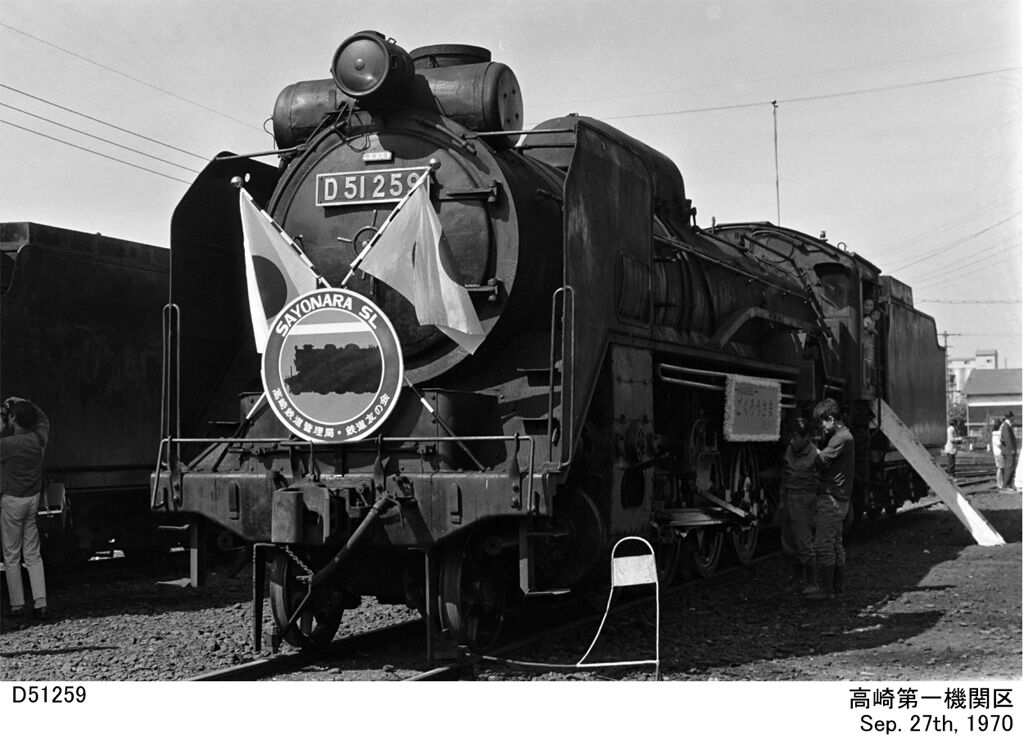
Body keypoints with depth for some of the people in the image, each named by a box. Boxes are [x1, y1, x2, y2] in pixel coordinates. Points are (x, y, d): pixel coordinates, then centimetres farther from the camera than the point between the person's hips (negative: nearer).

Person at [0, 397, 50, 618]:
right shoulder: (38, 439, -2)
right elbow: (43, 419, 19)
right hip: (34, 499, 5)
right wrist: (25, 404, 13)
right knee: (33, 554, 9)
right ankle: (41, 603, 2)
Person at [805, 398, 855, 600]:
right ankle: (837, 585, 22)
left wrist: (815, 451, -3)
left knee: (823, 545, -7)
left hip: (831, 498, -11)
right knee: (835, 543, 15)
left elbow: (821, 461, -21)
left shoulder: (842, 438, -16)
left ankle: (824, 588, -5)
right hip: (838, 498, 11)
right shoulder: (843, 435, 16)